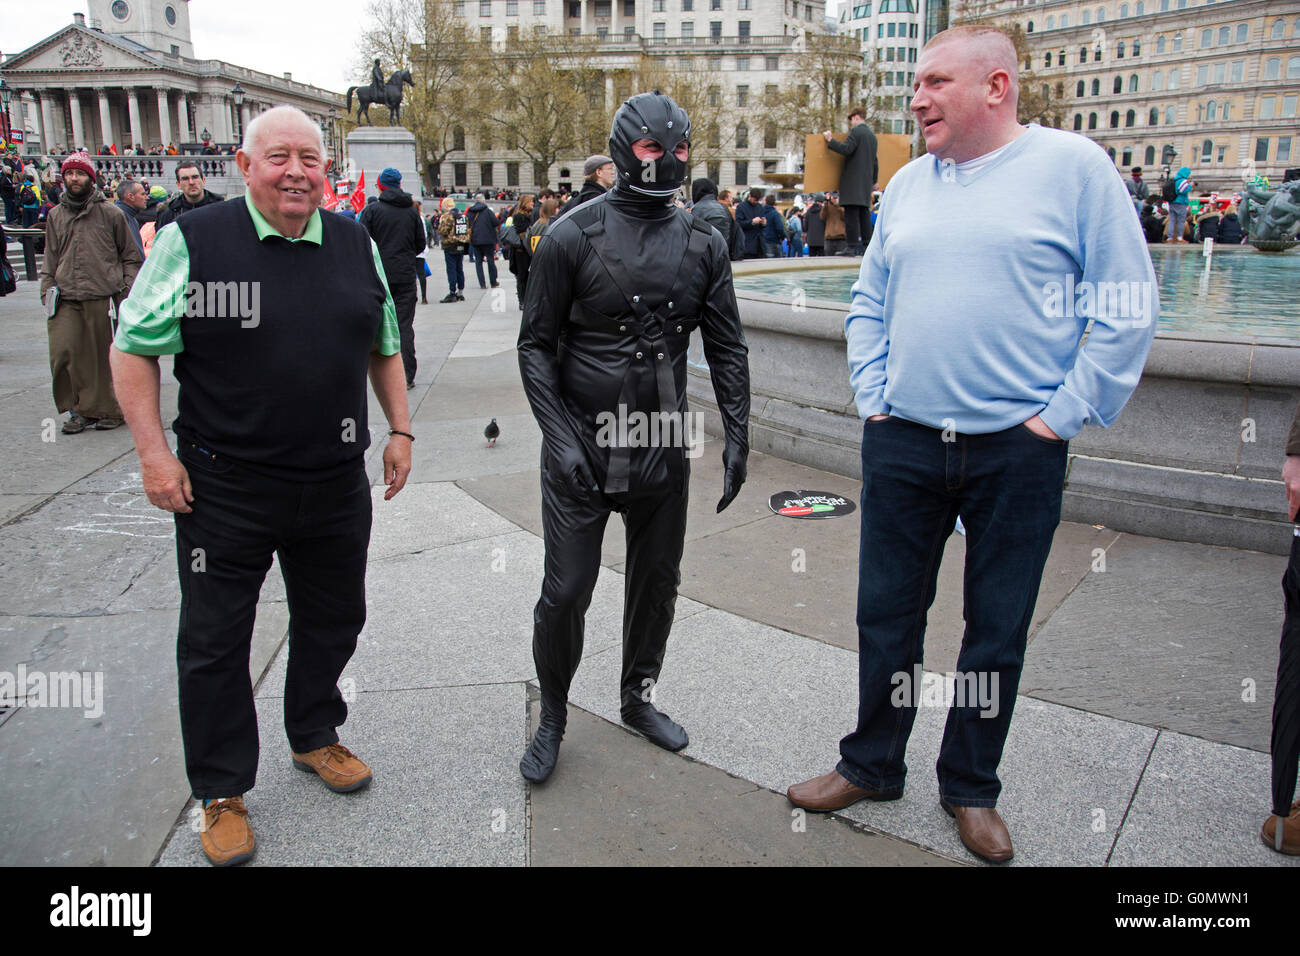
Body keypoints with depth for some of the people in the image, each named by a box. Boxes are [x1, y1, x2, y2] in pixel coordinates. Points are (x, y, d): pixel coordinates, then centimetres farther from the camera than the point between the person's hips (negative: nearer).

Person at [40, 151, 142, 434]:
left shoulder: (110, 213, 5)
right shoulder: (55, 215, 14)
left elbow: (131, 255, 8)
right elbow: (50, 260, 20)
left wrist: (128, 288, 0)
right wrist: (47, 290, 11)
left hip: (103, 297, -3)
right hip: (66, 300, 3)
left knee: (107, 356, 2)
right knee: (64, 354, -6)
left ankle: (110, 409, 16)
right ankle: (80, 410, 6)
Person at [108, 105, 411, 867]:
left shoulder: (356, 244, 6)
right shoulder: (192, 241, -7)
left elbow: (384, 346, 16)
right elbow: (134, 349, -4)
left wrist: (401, 430, 10)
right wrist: (155, 452, -10)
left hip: (337, 483, 4)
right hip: (226, 487, -4)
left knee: (333, 619, 18)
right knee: (215, 640, 7)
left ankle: (315, 736, 43)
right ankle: (223, 792, 25)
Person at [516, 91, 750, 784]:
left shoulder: (702, 244, 3)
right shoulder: (572, 237, -7)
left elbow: (727, 349, 8)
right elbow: (536, 345, -4)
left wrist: (736, 436, -1)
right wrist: (559, 437, -13)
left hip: (663, 452, 4)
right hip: (582, 447, -4)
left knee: (657, 582, 15)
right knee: (566, 591, -2)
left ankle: (638, 696, 38)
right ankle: (552, 718, 22)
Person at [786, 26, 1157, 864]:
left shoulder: (1074, 166, -4)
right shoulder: (908, 183, 10)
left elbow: (1129, 307, -6)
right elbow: (870, 304, 17)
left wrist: (1063, 417, -9)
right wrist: (873, 398, 6)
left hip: (1017, 450, -3)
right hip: (903, 443, 4)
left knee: (998, 629, 9)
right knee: (887, 614, 11)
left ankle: (971, 787, 28)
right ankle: (873, 765, 30)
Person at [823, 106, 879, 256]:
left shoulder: (856, 131, -6)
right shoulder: (872, 135, 20)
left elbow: (846, 149, -19)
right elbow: (875, 161, 23)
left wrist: (830, 140, -9)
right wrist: (874, 181, 28)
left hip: (853, 179, -8)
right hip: (867, 180, 8)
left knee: (851, 213, -10)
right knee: (863, 214, 10)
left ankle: (853, 246, -15)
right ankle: (866, 245, 9)